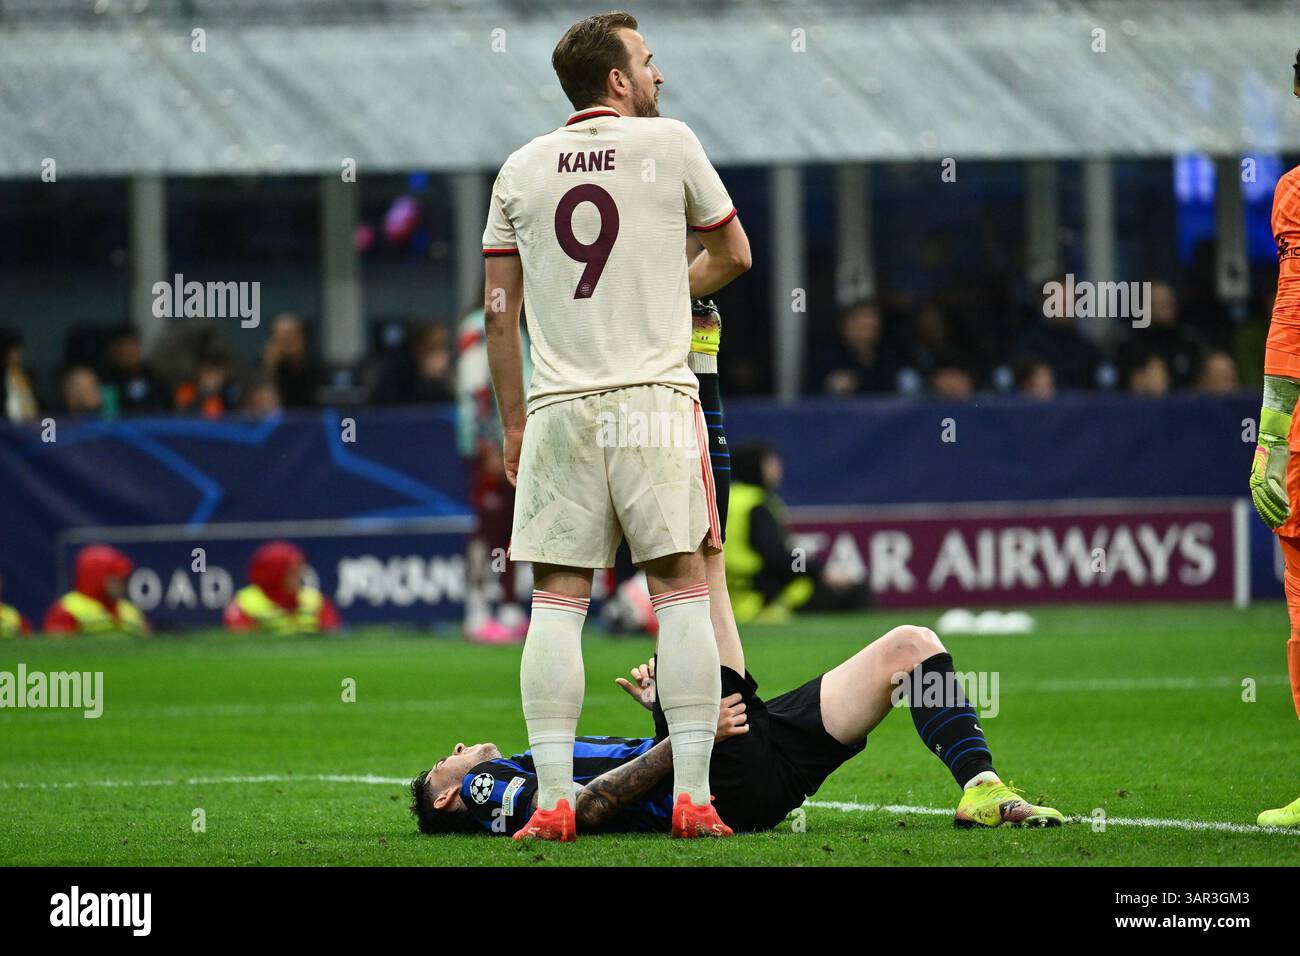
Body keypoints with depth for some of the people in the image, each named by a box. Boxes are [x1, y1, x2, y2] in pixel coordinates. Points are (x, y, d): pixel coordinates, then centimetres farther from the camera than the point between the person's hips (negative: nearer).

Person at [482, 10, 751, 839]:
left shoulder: (523, 168, 9)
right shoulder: (668, 143, 2)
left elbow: (499, 309, 10)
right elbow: (734, 253, 13)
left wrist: (513, 422, 17)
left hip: (558, 407, 2)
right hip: (656, 397, -2)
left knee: (557, 600, 2)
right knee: (682, 592, 1)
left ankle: (553, 799, -3)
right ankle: (692, 795, -4)